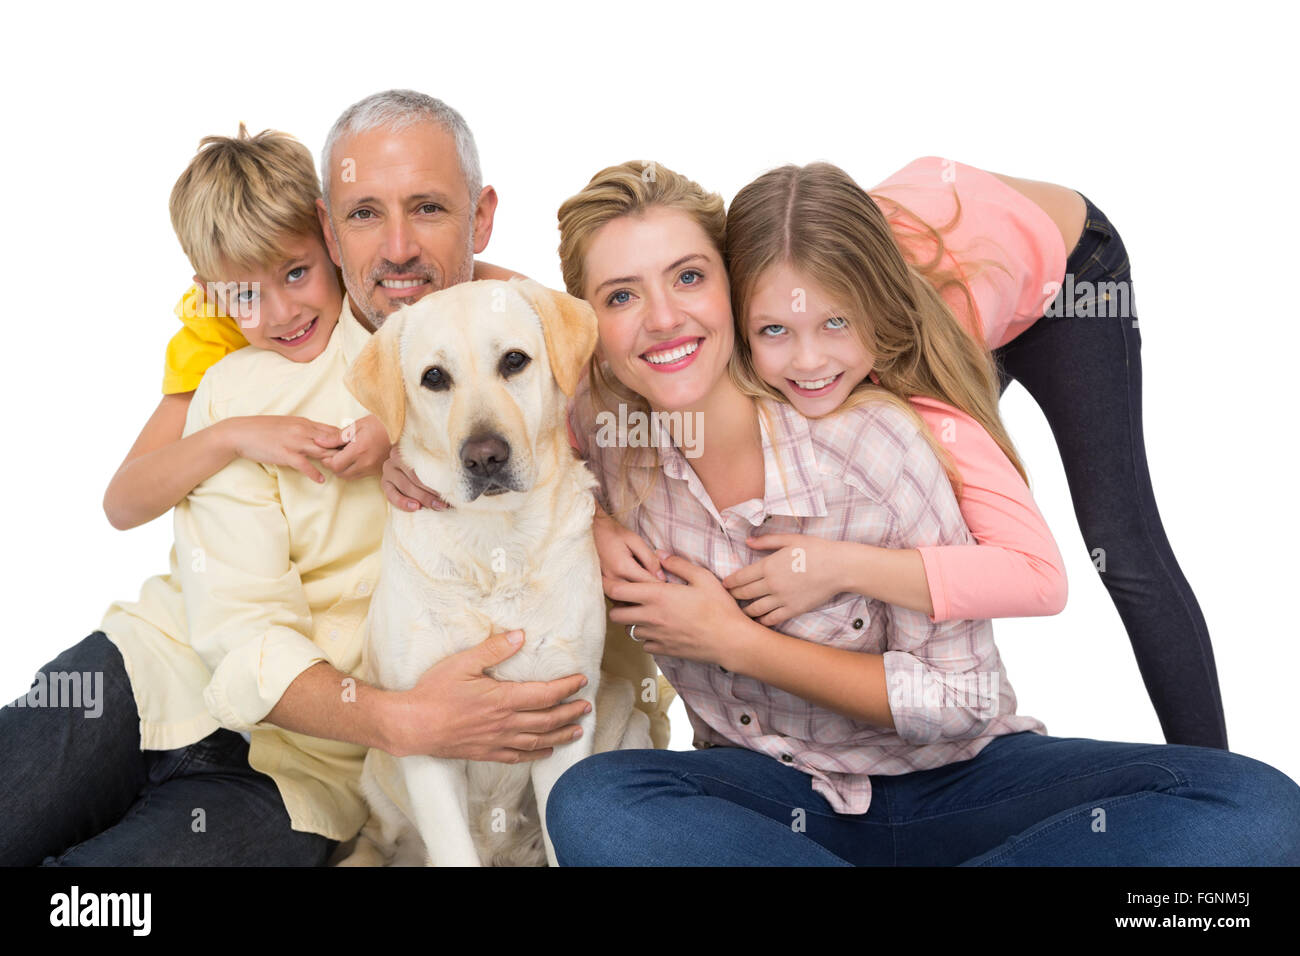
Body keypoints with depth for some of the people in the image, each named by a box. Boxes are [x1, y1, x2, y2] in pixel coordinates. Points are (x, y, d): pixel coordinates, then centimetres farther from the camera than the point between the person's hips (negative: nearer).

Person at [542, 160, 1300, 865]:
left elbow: (960, 701, -13)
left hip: (951, 779, -2)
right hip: (770, 793, 2)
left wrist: (735, 642, -16)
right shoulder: (600, 434, -10)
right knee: (591, 806, -33)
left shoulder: (875, 441, -20)